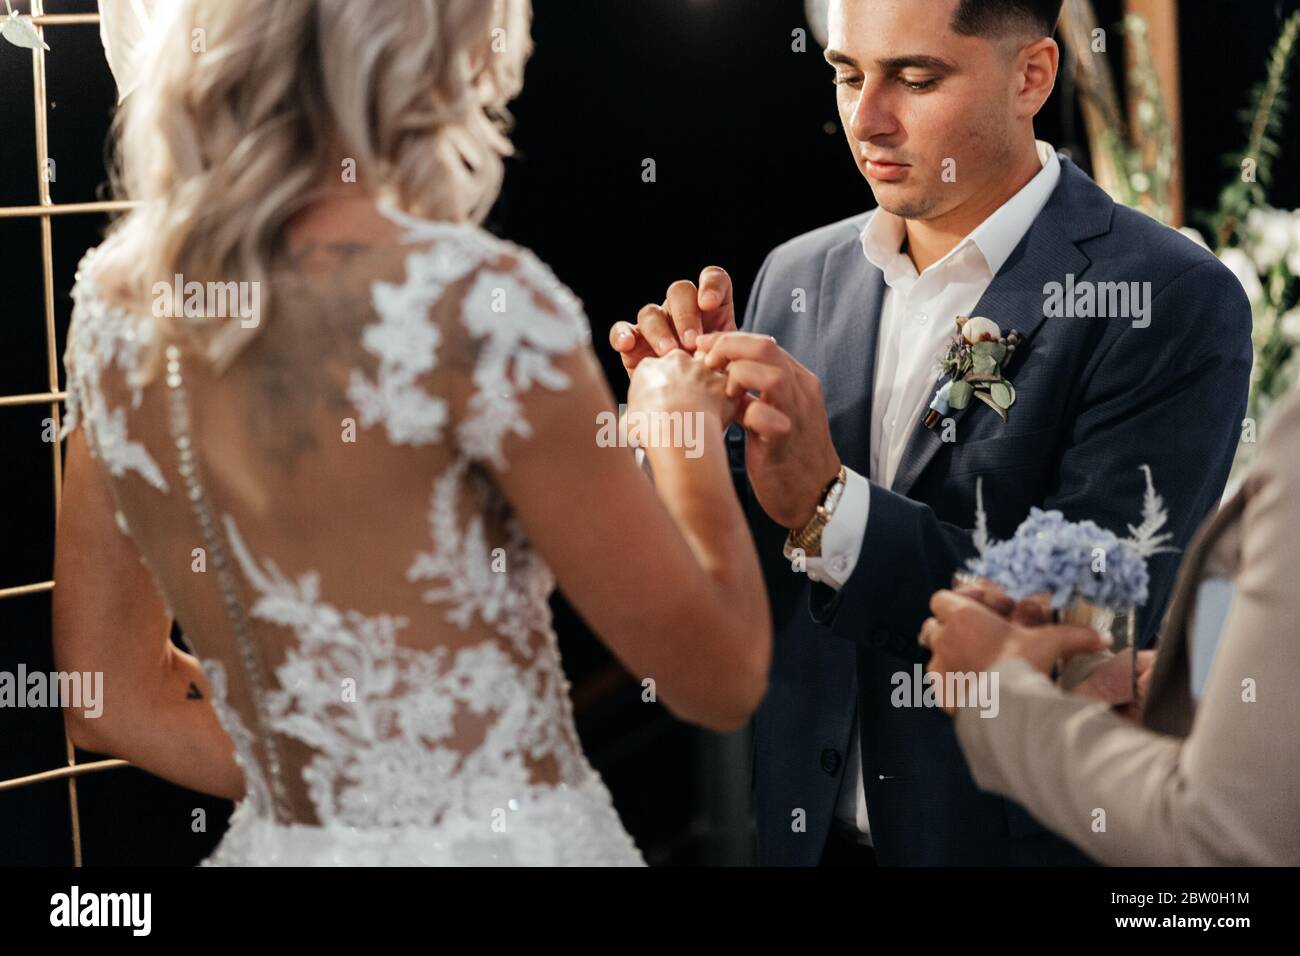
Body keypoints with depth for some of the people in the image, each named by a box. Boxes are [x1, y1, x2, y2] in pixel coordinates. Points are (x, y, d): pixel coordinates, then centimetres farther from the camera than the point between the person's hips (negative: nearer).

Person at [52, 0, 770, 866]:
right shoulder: (472, 302, -21)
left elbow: (114, 698, 7)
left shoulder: (117, 301, -1)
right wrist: (690, 433, 3)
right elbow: (721, 677, -13)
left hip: (278, 844, 6)